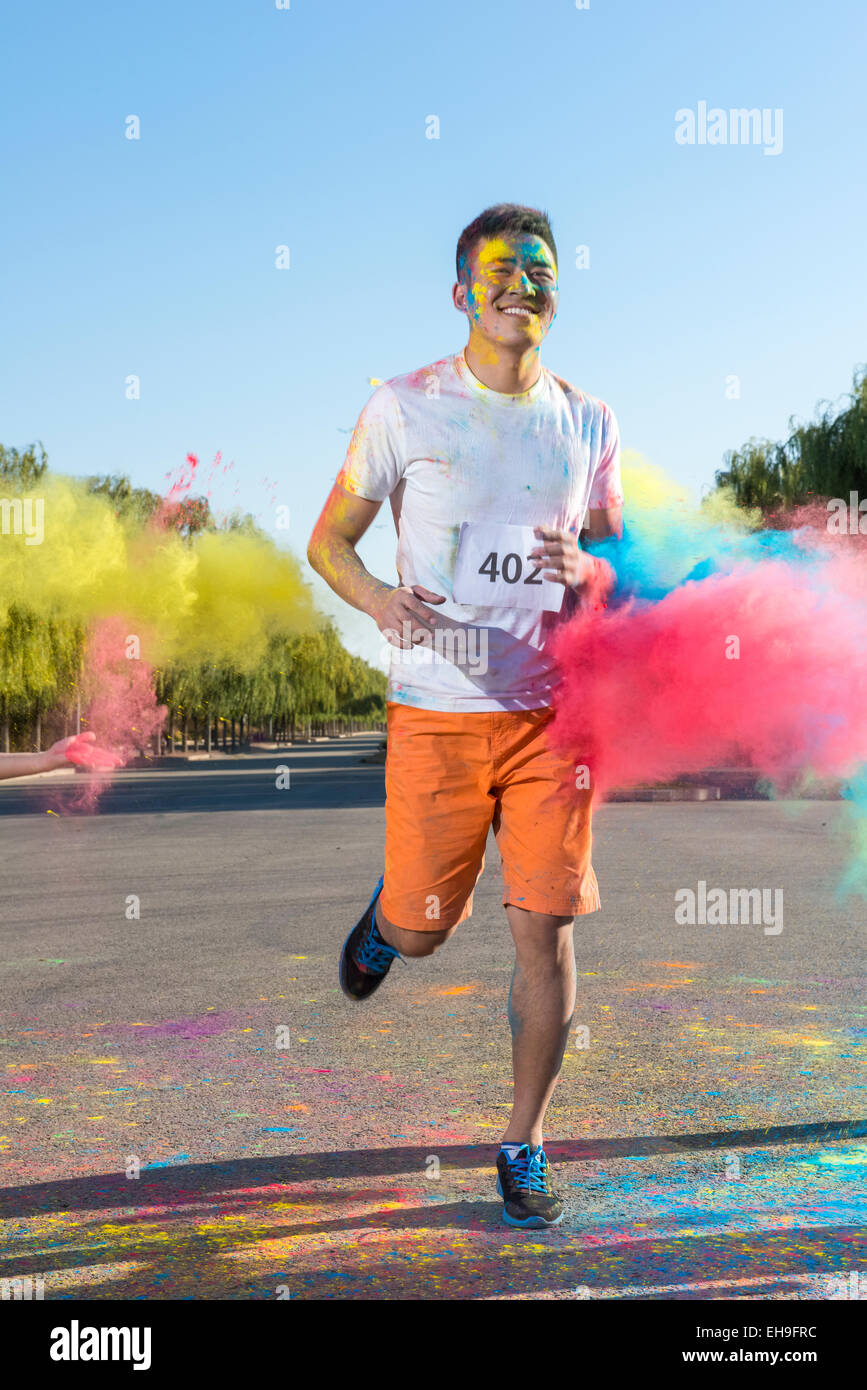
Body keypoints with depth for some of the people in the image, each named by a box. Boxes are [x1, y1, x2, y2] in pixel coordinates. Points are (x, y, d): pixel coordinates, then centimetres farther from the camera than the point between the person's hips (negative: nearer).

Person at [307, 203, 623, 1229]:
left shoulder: (588, 424, 9)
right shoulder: (404, 407, 1)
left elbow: (621, 562, 17)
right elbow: (328, 541, 5)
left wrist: (586, 570, -8)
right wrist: (380, 600, -16)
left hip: (555, 708, 2)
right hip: (437, 709, -2)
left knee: (545, 933, 1)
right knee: (421, 931, 3)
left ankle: (524, 1144, 19)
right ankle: (386, 910, 43)